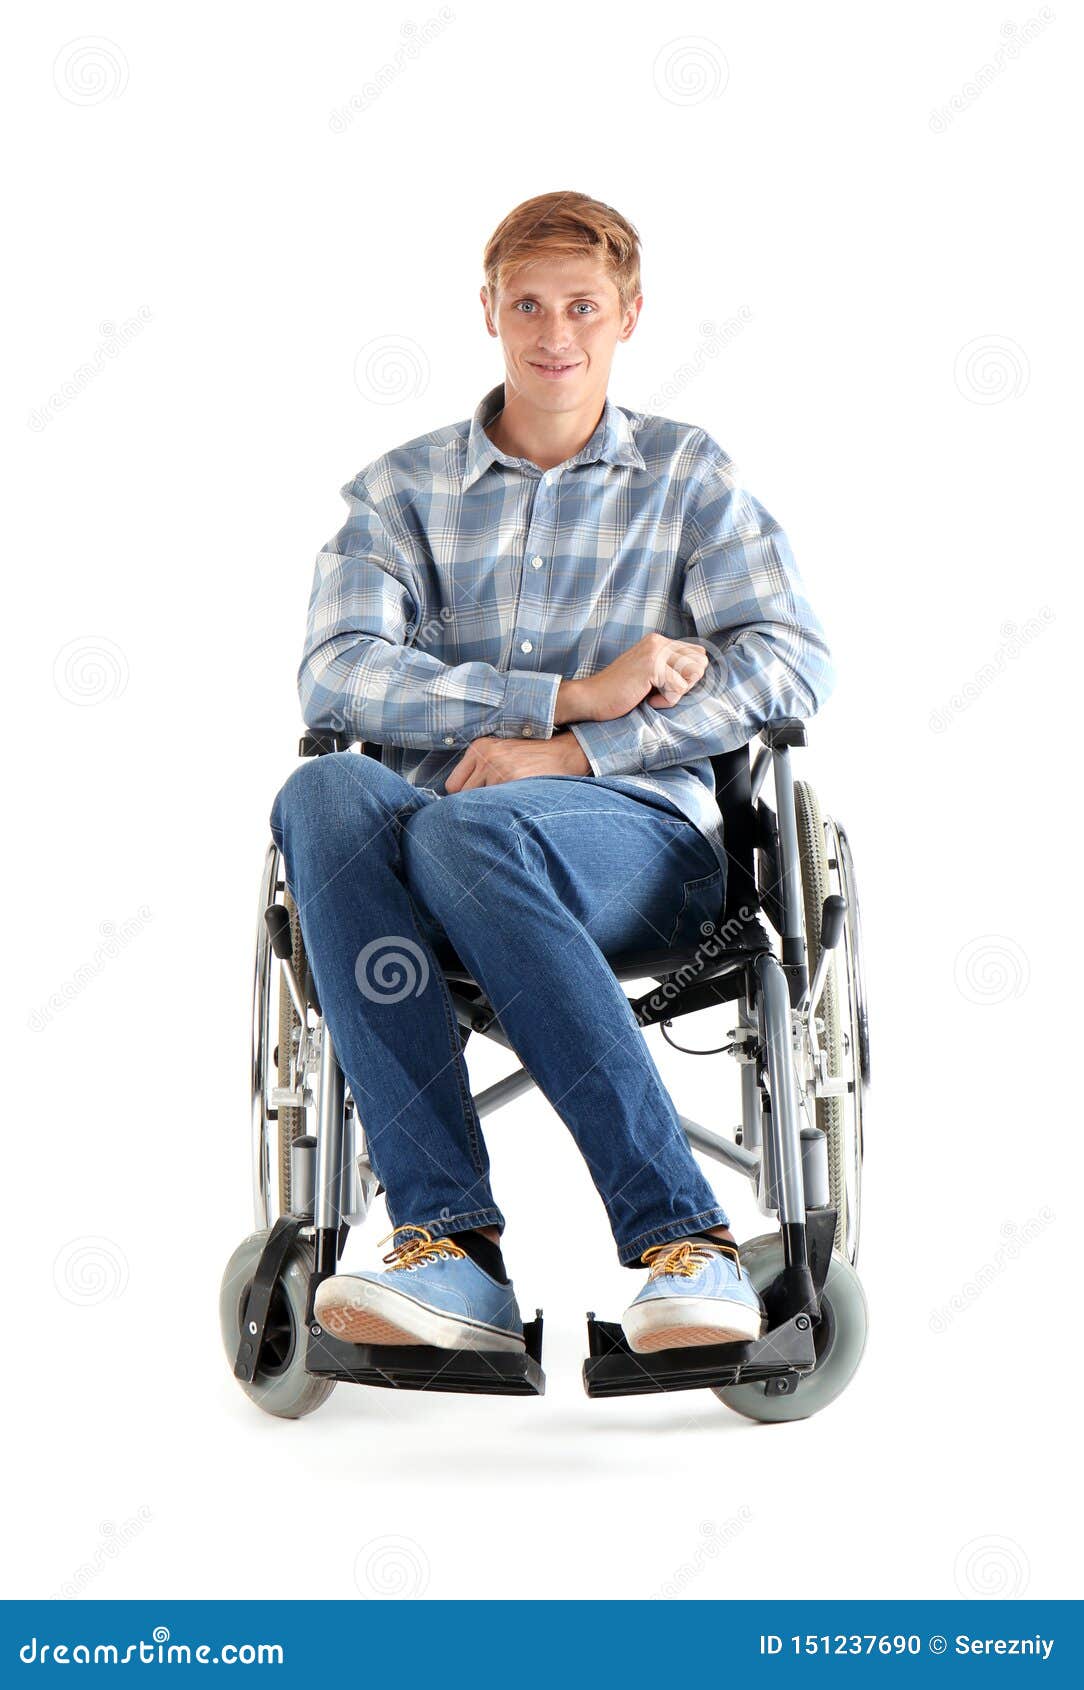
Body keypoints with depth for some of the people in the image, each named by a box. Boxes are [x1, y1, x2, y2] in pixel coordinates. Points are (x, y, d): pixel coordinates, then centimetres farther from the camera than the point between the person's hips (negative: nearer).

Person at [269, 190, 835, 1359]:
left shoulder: (688, 474, 14)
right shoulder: (402, 489, 17)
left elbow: (793, 661, -1)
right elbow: (334, 674, 0)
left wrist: (573, 752, -14)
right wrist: (574, 695, -12)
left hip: (640, 839, -2)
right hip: (426, 839, 2)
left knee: (467, 829, -37)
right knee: (324, 796, -33)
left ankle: (686, 1245, -36)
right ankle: (448, 1242, -38)